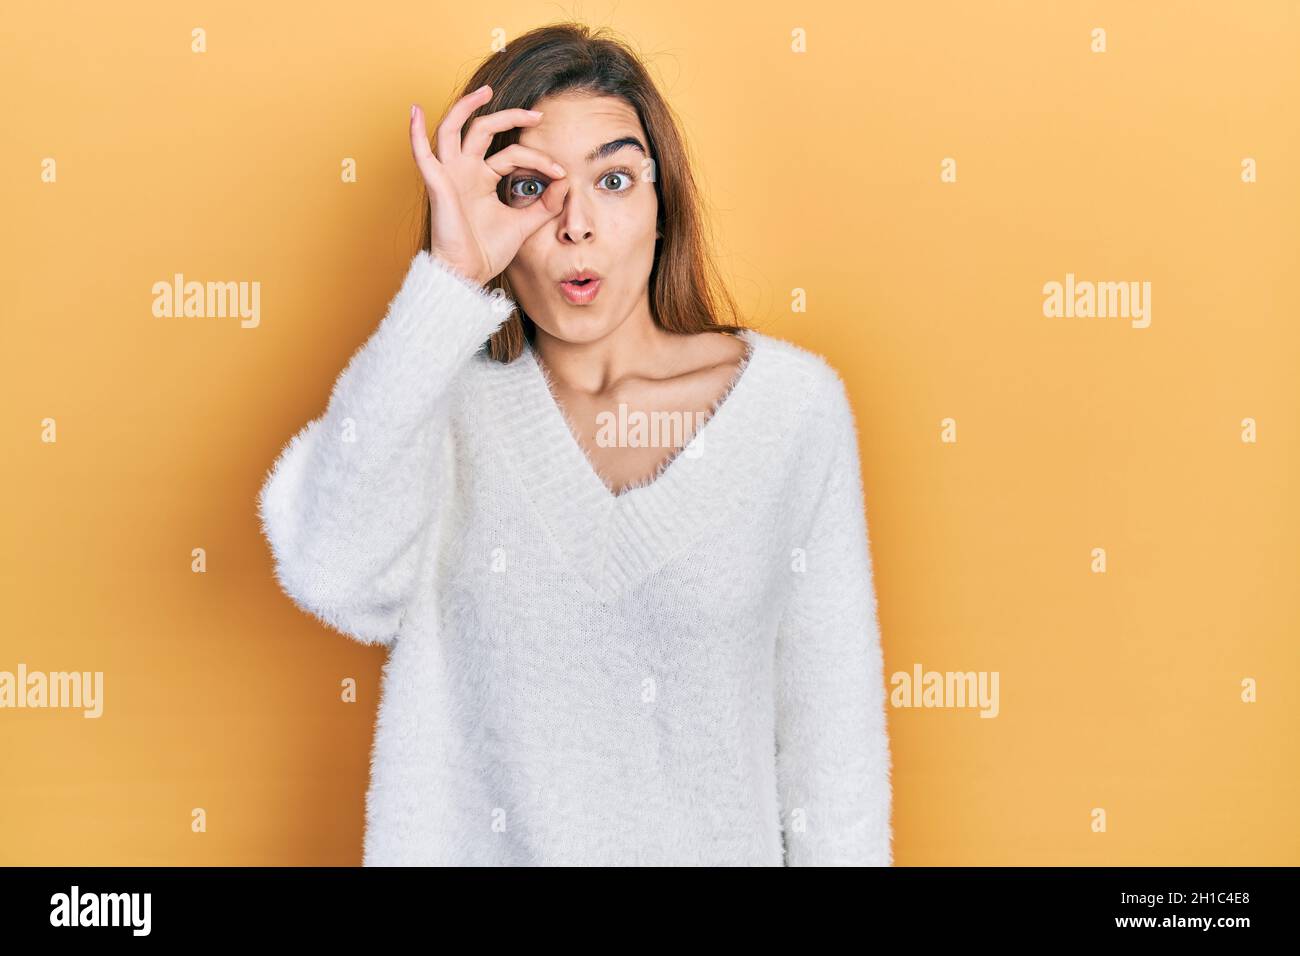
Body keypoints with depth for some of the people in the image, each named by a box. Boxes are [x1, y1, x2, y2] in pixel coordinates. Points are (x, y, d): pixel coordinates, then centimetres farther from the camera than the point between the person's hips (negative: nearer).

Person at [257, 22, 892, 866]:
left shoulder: (795, 403, -10)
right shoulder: (442, 394, -9)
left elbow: (831, 710, -6)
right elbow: (333, 574, -29)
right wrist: (450, 279, -29)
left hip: (719, 841, 0)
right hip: (478, 841, 0)